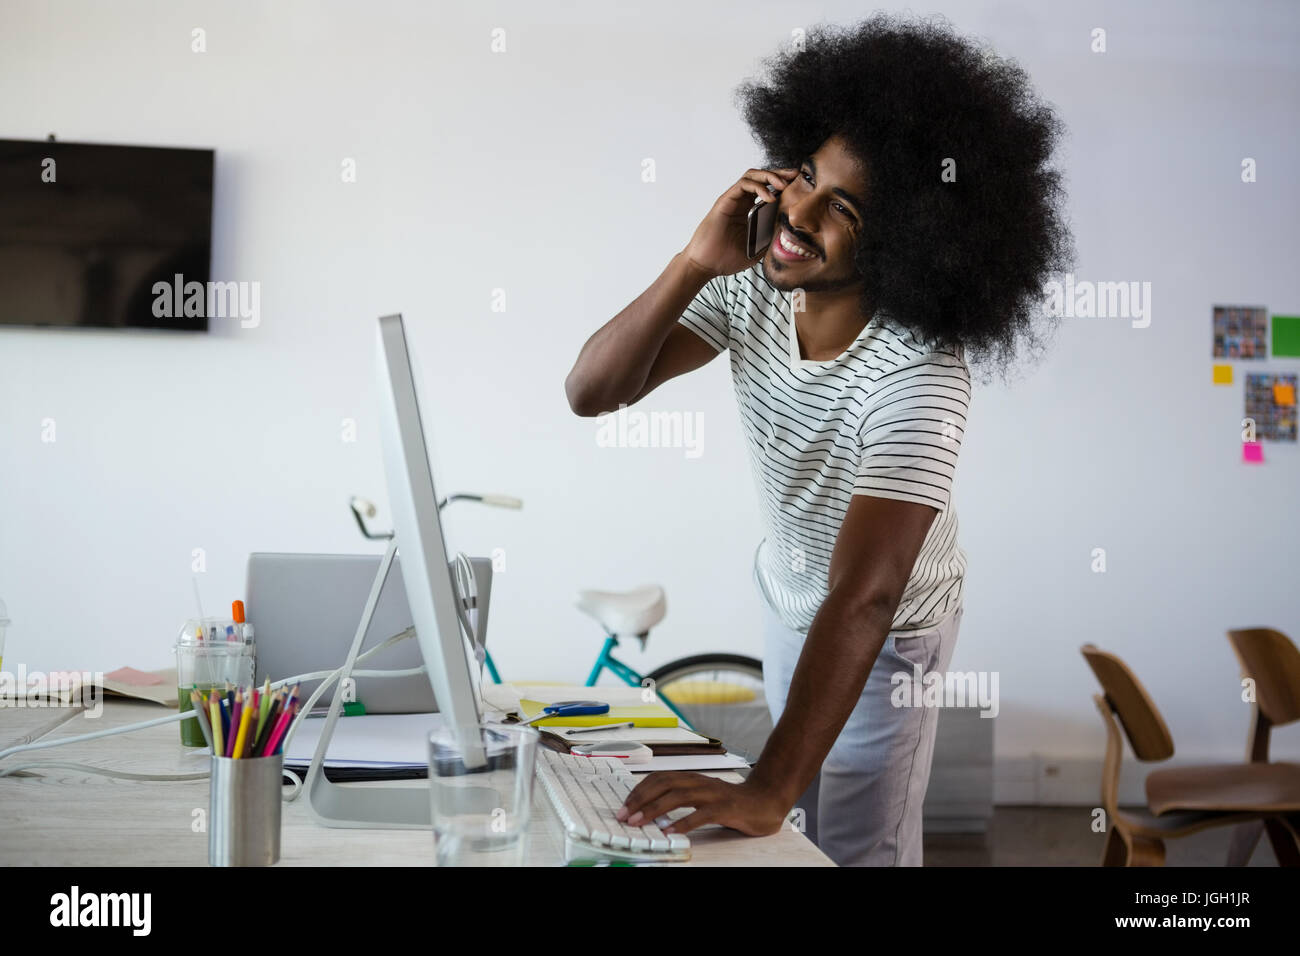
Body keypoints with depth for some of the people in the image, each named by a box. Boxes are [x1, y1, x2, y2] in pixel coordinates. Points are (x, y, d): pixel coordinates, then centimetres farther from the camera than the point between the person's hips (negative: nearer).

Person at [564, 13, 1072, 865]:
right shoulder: (752, 282, -20)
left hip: (886, 630, -5)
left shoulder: (920, 381, -37)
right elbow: (591, 392, -21)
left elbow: (861, 602, -44)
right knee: (802, 824, 23)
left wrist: (766, 792, -51)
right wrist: (696, 262, -35)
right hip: (789, 595, 6)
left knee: (856, 852, 4)